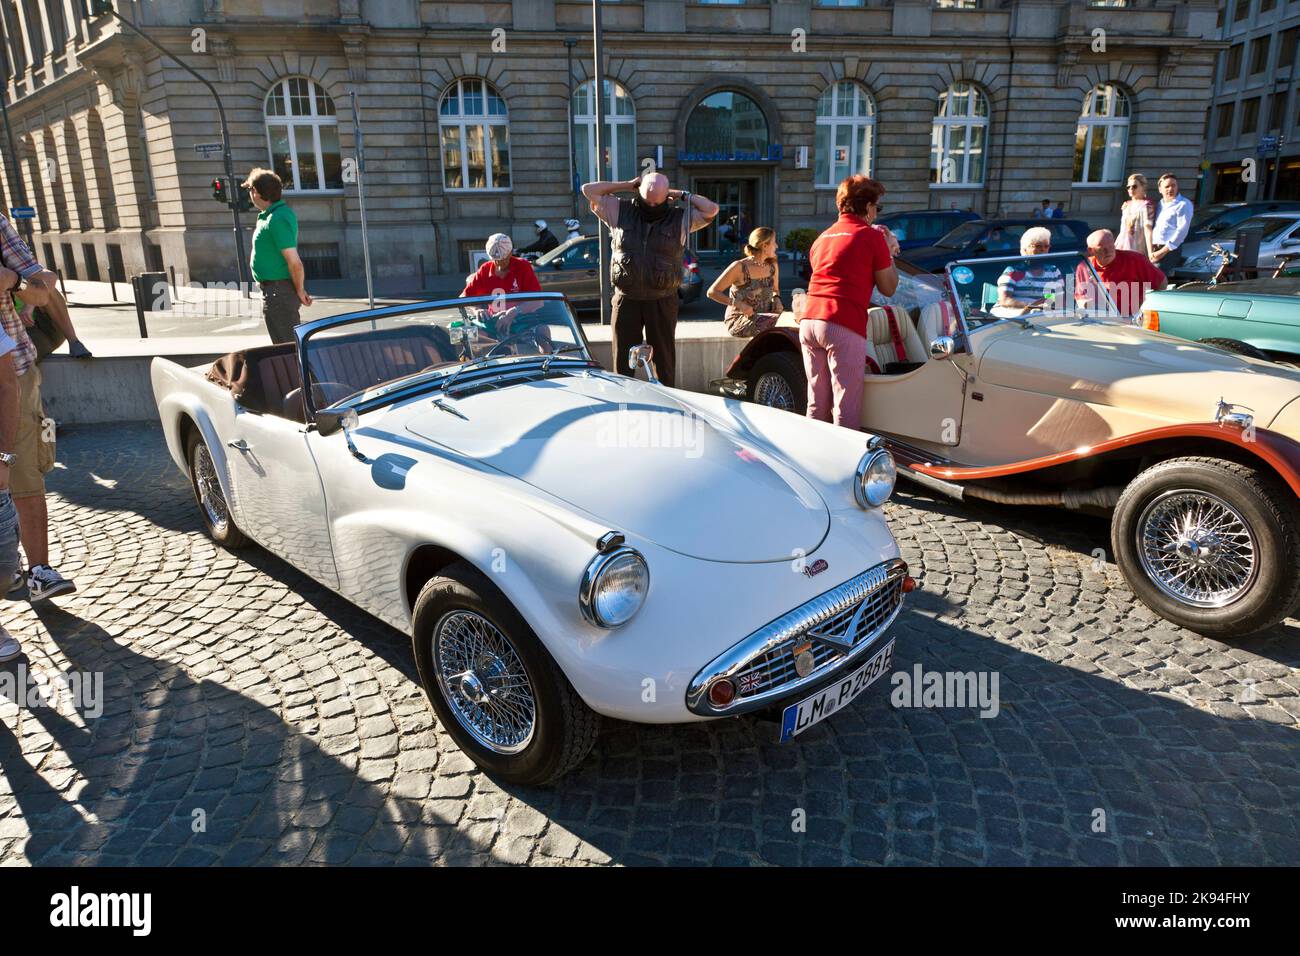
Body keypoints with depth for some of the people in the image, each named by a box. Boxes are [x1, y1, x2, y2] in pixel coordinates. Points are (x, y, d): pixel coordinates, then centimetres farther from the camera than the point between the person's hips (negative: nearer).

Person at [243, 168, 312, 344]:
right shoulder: (281, 211, 12)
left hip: (278, 292, -10)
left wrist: (300, 290, -13)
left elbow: (294, 262, -25)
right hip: (277, 291, 10)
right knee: (291, 344, 18)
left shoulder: (277, 219, -20)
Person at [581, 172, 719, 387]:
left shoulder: (681, 218, 3)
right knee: (623, 358, 6)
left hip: (662, 300, -1)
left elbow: (712, 209, -4)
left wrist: (681, 195, 0)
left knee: (665, 358, 6)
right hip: (626, 299, 1)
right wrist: (627, 185, 6)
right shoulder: (620, 211, 6)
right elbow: (588, 190, 7)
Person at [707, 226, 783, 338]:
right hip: (738, 320, -6)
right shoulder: (739, 267, -10)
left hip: (764, 317, 6)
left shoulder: (772, 266, 8)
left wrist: (777, 299, 1)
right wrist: (738, 304, -20)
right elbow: (711, 292, -8)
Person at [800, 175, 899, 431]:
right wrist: (889, 253, 23)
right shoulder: (872, 237, 3)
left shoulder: (822, 238, 23)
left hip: (809, 320, 7)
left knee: (817, 405, 12)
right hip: (844, 326, -6)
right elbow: (889, 288, 8)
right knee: (847, 410, -4)